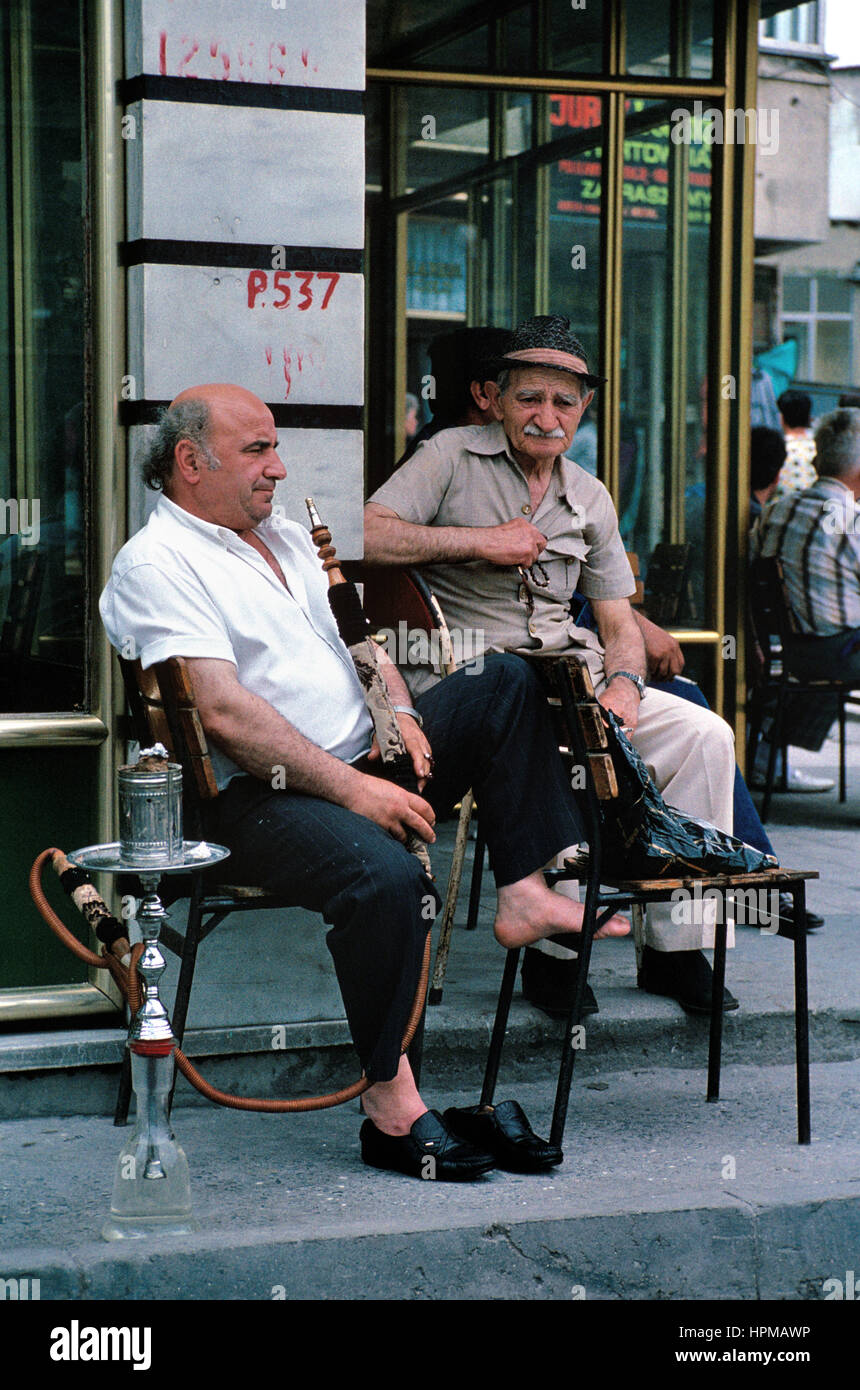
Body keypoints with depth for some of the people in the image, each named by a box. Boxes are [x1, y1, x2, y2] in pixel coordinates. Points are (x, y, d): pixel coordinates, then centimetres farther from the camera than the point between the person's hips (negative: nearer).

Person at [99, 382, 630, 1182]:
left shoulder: (287, 539, 20)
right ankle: (390, 1108, -25)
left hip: (363, 764, 9)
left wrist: (397, 712, 0)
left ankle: (524, 894, -6)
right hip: (259, 796, -9)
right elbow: (226, 713, -19)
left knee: (509, 684, 4)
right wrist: (352, 791, -23)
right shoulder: (155, 564, -9)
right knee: (386, 877, -36)